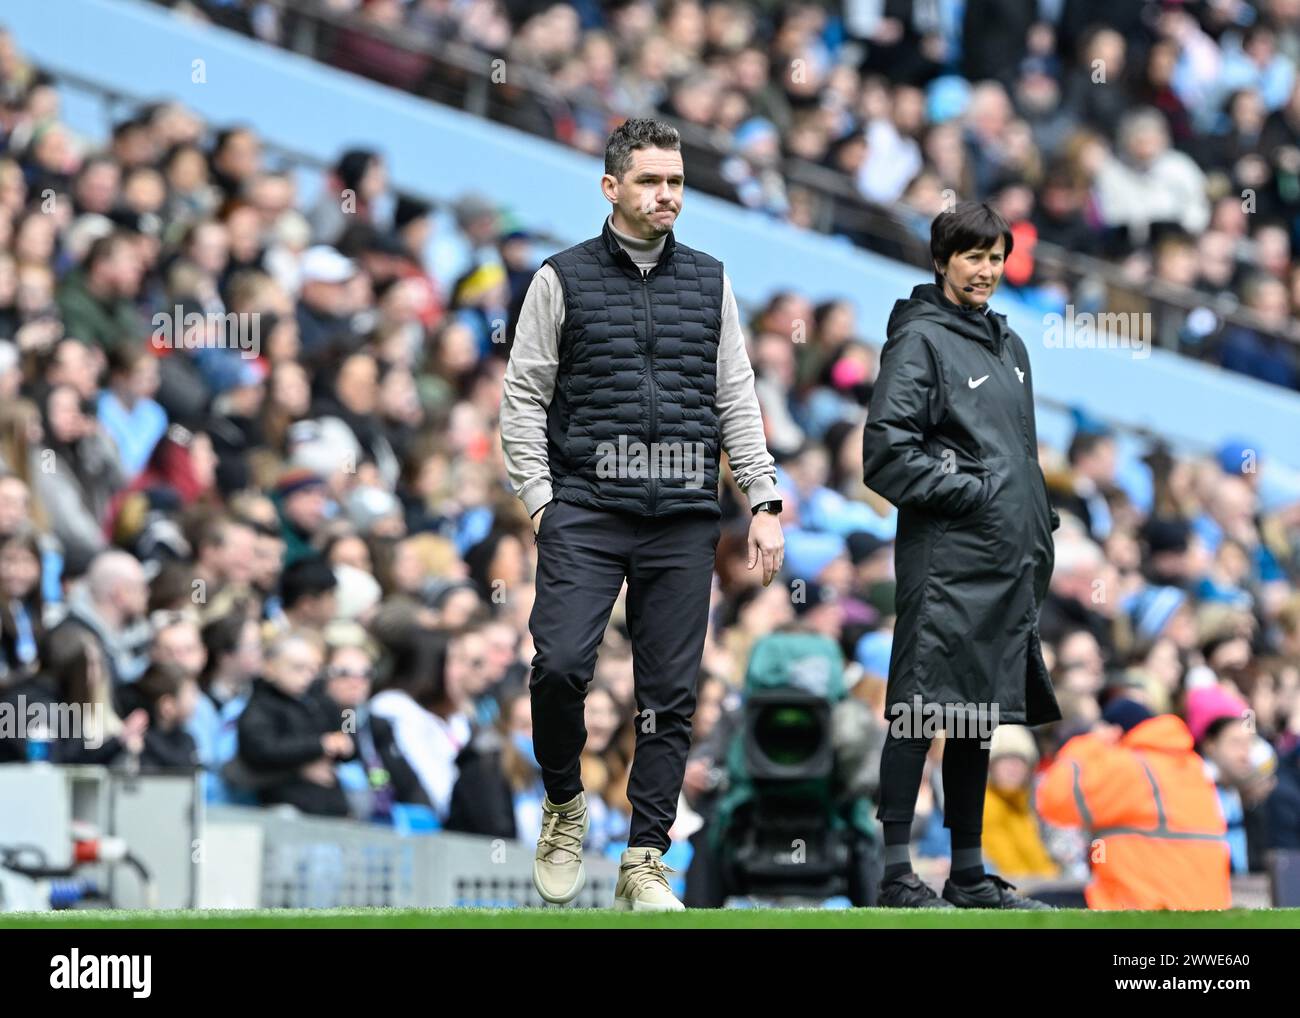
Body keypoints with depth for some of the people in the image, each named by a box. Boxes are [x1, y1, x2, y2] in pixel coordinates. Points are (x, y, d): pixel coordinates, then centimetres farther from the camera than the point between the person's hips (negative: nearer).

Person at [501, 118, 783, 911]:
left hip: (683, 518, 3)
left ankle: (646, 862, 6)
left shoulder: (709, 282, 13)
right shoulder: (564, 279, 4)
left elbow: (737, 400, 14)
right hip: (586, 510, -3)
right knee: (562, 664, -17)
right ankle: (564, 806, 8)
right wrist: (539, 498, -5)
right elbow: (524, 396, 4)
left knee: (671, 693, 1)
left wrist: (764, 503, 6)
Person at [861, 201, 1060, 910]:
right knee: (922, 710, -9)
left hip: (1006, 562, 8)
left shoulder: (1009, 345, 19)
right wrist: (969, 493, -14)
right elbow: (887, 451, -14)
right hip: (944, 560, -8)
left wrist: (1039, 534, 16)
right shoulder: (919, 340, -6)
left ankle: (970, 876, 16)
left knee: (978, 716, 11)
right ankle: (897, 873, -9)